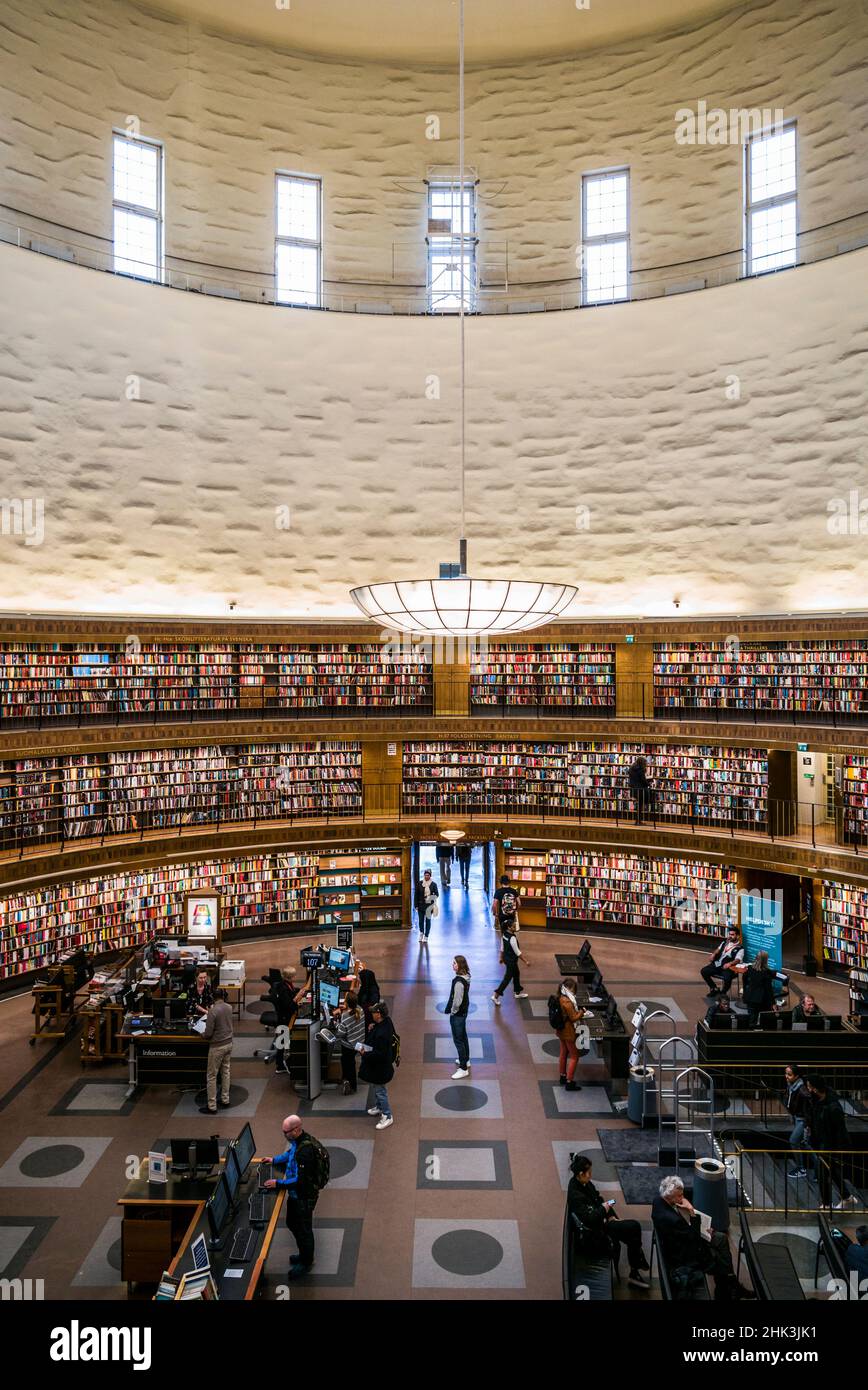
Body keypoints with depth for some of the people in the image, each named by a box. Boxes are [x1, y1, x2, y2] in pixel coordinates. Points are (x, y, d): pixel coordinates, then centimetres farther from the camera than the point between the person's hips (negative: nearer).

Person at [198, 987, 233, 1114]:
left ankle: (211, 1107, 12)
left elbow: (208, 1033, -20)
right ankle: (225, 1100, 29)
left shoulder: (213, 1011, -22)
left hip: (217, 1047, -7)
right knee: (225, 1072, 19)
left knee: (211, 1076, 5)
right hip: (228, 1043, 7)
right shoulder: (228, 1007, -2)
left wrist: (203, 1035, 2)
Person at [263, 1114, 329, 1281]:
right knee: (292, 1223, 26)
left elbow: (301, 1181, -32)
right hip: (296, 1193, 9)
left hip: (305, 1196, -9)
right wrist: (275, 1160, 6)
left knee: (303, 1229, 12)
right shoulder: (297, 1140, -7)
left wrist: (278, 1183, -26)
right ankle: (304, 1254, 47)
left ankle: (306, 1262, 35)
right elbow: (290, 1154, 16)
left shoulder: (305, 1151, -37)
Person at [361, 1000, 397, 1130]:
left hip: (379, 1067, -10)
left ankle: (387, 1116, 25)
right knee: (376, 1087, 28)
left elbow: (380, 1054, -32)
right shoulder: (386, 1021, -9)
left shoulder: (382, 1034, -38)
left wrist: (366, 1053, -25)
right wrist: (371, 1030, -9)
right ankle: (378, 1107, 49)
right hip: (378, 1065, 10)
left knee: (380, 1090, 9)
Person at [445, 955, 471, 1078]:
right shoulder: (465, 977, -3)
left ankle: (463, 1069, 12)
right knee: (463, 1036, 24)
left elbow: (457, 1001, -28)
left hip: (457, 1014, -9)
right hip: (463, 1012, 9)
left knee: (458, 1040, 3)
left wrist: (452, 1012, -11)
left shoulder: (459, 982, -31)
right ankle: (466, 1060, 41)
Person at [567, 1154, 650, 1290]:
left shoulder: (585, 1183, -1)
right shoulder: (575, 1194, -29)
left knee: (634, 1227, -4)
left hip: (600, 1223, 9)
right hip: (591, 1235, -9)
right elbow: (589, 1219, -32)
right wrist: (603, 1209, -16)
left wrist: (611, 1216, 0)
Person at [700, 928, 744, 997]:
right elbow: (718, 949, 26)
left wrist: (730, 963, -40)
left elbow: (737, 960, -20)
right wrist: (713, 954, 4)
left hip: (728, 967, -6)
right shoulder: (725, 942, 13)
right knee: (703, 971, -9)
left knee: (727, 978, -36)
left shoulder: (740, 948, -7)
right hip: (717, 963, 6)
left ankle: (723, 993, -2)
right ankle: (714, 989, 12)